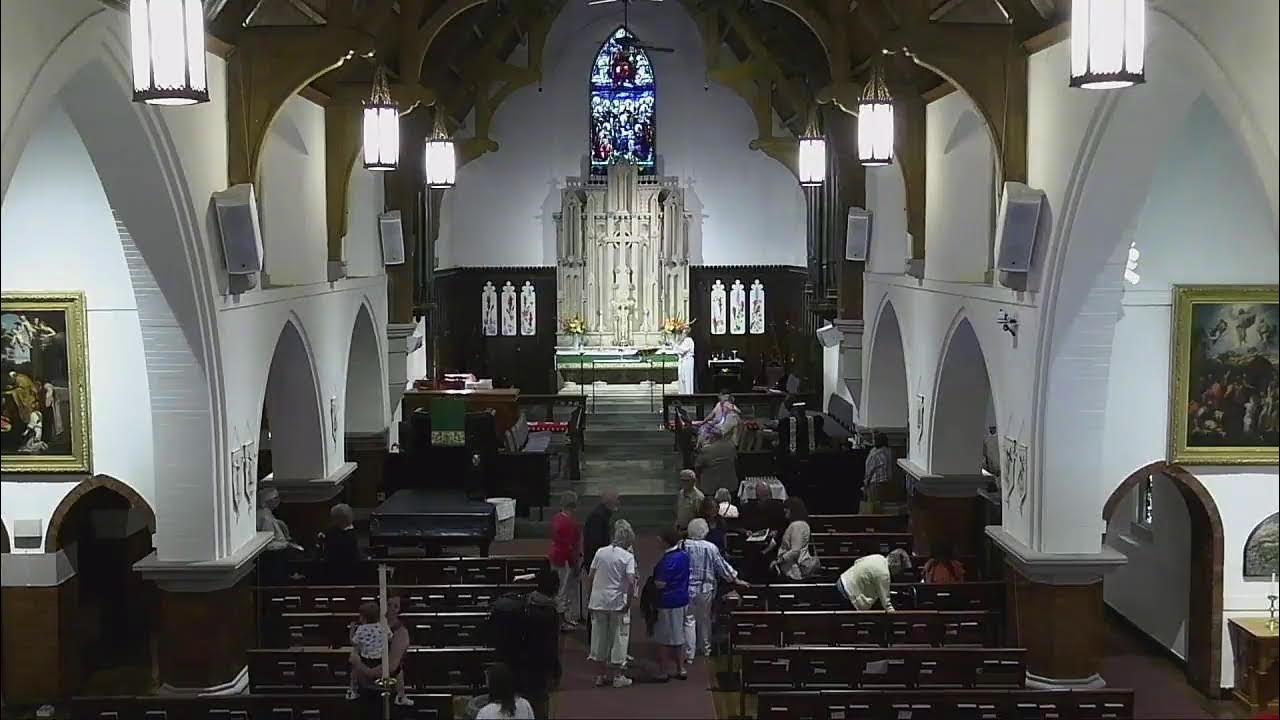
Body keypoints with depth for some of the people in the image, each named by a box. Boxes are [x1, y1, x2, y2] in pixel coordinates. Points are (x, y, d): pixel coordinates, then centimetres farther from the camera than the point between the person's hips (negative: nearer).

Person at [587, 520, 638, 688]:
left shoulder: (600, 552, 2)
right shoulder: (628, 556, -10)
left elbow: (590, 577, 3)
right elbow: (631, 581, -20)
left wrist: (590, 597, 12)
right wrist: (629, 602, -11)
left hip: (598, 600, 4)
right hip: (618, 602, -4)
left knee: (600, 636, 14)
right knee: (618, 637, 8)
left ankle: (602, 674, 21)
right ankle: (617, 676, 13)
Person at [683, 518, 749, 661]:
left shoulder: (683, 546, -12)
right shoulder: (710, 547, -9)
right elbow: (722, 565, -1)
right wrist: (736, 580, 12)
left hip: (687, 589, -1)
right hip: (705, 589, 1)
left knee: (689, 621, 4)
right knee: (705, 619, 18)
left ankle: (689, 654, 5)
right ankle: (706, 649, 32)